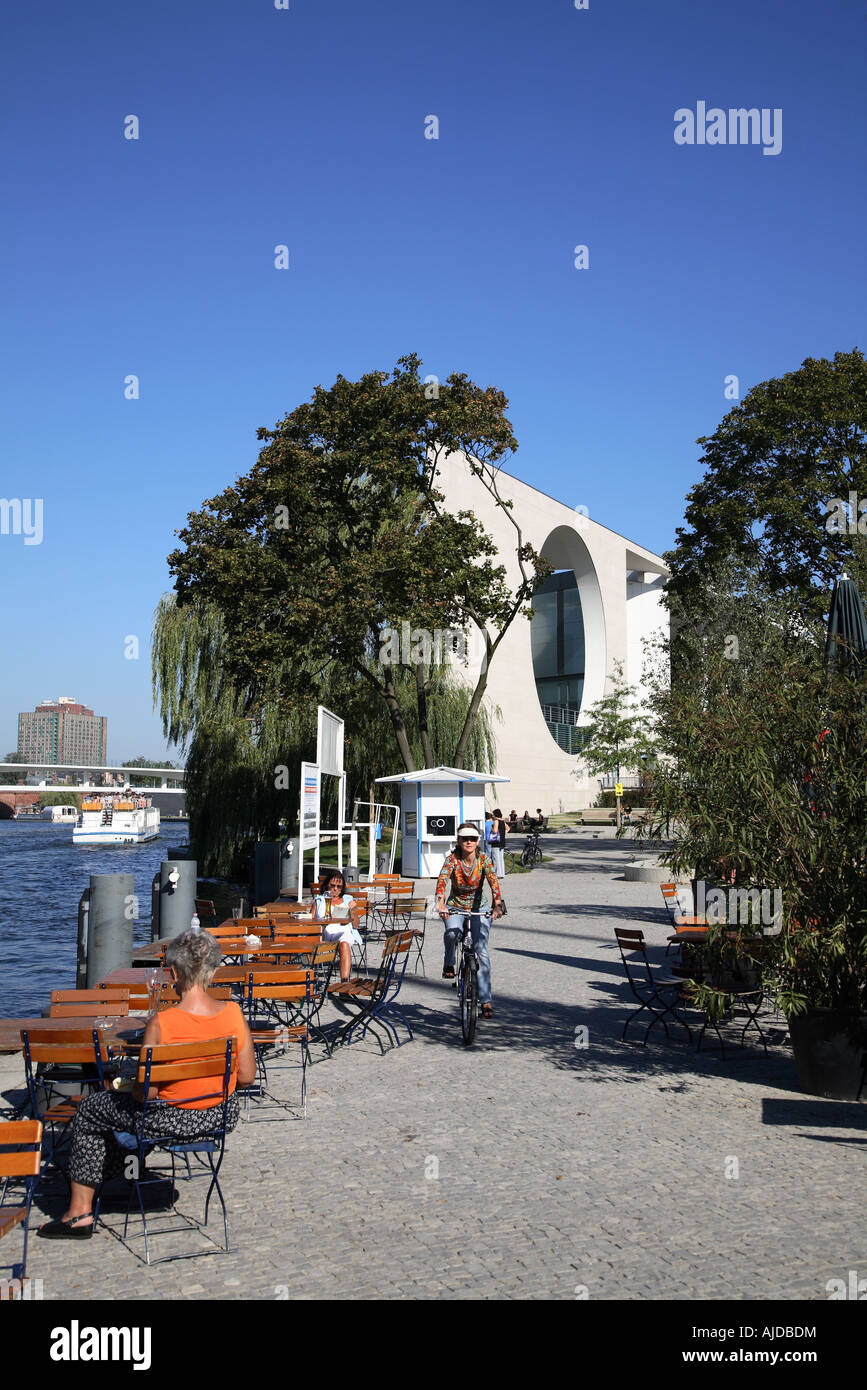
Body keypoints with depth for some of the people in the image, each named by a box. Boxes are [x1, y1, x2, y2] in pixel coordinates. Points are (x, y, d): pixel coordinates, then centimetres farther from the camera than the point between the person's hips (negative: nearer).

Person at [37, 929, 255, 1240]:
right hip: (222, 1117, 6)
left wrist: (131, 1079, 2)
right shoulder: (233, 1013, -11)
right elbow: (247, 1076, -3)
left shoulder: (160, 1024, -24)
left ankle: (80, 1211, 28)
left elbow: (144, 1093, -20)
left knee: (89, 1111, 20)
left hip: (171, 1121, -6)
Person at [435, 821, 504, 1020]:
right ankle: (449, 964, -3)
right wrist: (441, 902, -50)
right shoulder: (452, 859, -15)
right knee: (452, 932, -33)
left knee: (482, 951, -12)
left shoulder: (484, 860, -12)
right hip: (455, 907, -1)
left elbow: (493, 882, -26)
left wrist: (497, 905, -44)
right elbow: (442, 879, -31)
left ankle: (485, 1000, -6)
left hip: (478, 909, 1)